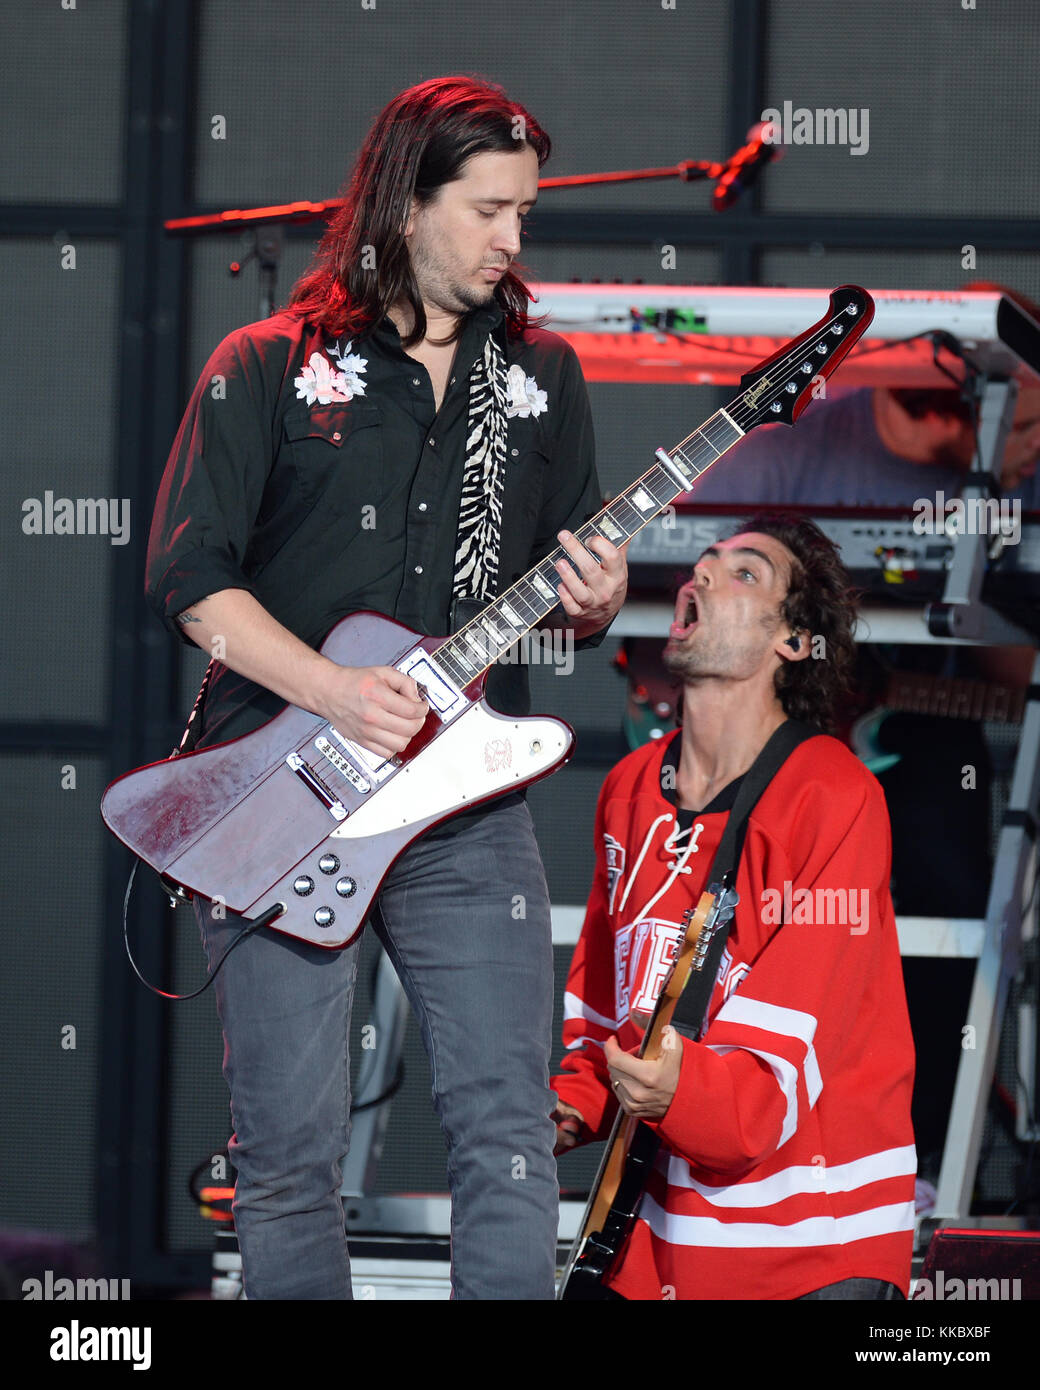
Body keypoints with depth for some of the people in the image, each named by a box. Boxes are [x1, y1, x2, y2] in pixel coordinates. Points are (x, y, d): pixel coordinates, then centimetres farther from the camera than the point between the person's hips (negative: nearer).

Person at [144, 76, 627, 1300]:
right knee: (290, 1153, 0)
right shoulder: (268, 368, 2)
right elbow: (188, 575, -4)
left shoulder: (540, 378, 13)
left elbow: (570, 585, 18)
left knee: (510, 1145, -5)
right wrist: (332, 693, -15)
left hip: (469, 808, 3)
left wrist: (588, 606, -6)